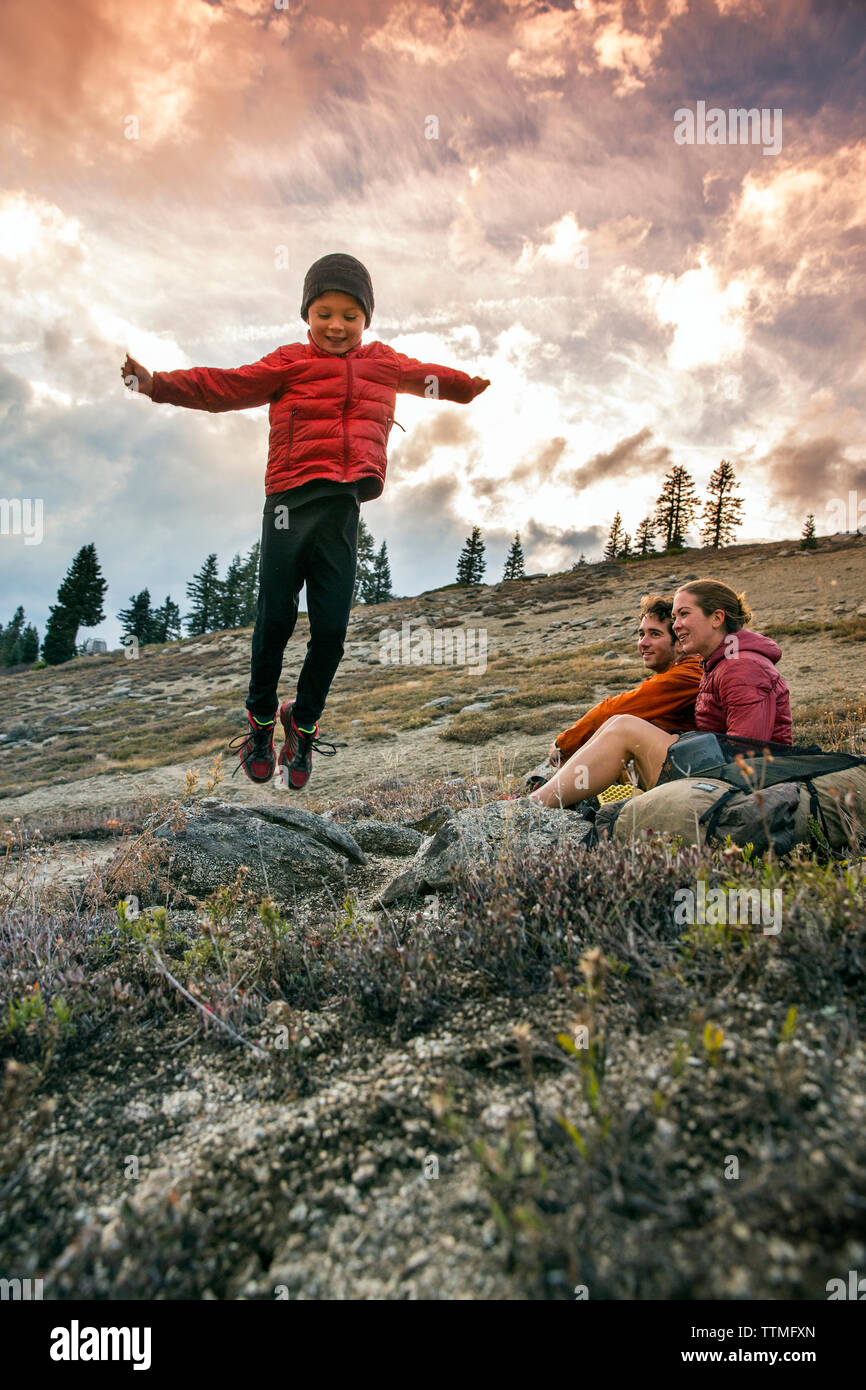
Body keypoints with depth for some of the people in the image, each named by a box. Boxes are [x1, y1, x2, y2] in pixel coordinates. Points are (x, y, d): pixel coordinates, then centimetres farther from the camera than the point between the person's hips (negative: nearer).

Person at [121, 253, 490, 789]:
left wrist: (473, 386, 46)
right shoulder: (290, 363, 10)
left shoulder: (384, 363, 22)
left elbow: (428, 376, 41)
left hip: (344, 508, 3)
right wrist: (157, 384, -7)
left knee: (331, 628, -1)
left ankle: (304, 724, 22)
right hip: (293, 501, -2)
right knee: (275, 619, -3)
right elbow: (227, 386, 3)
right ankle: (261, 719, 20)